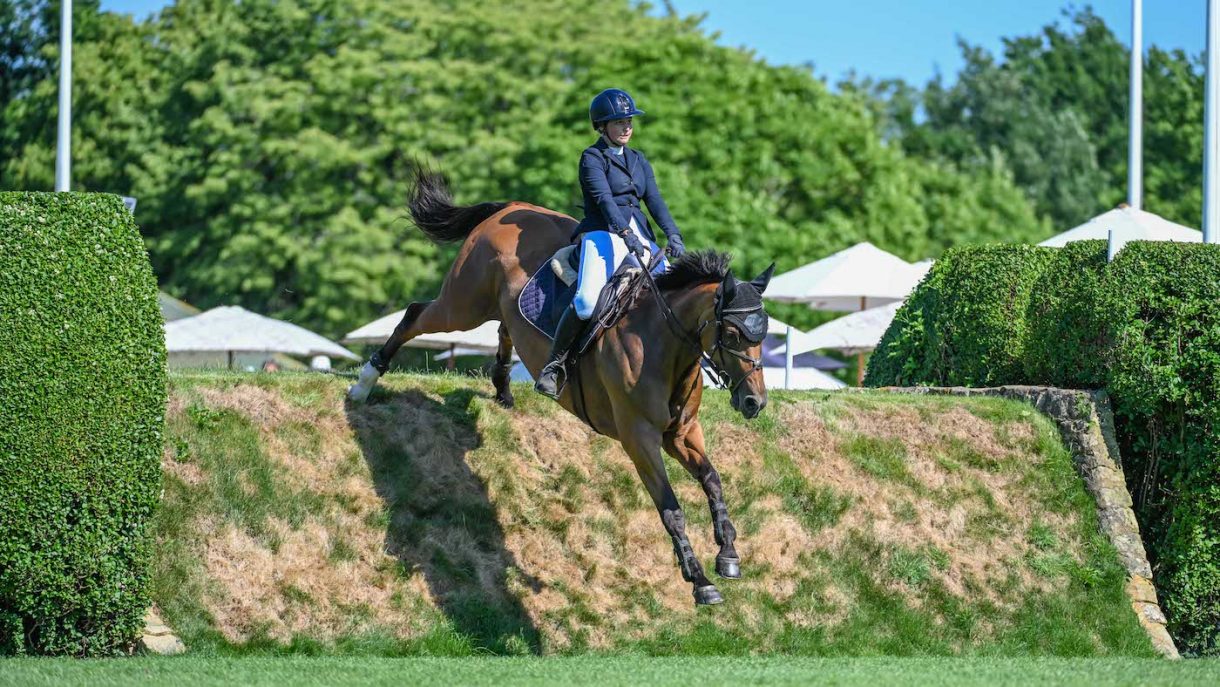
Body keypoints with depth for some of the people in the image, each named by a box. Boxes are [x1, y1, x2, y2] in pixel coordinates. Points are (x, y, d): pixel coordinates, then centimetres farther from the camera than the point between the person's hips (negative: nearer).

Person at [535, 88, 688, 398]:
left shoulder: (638, 160, 20)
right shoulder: (592, 158, 1)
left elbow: (655, 200, 9)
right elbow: (603, 197, -14)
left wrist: (673, 235, -9)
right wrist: (625, 233, -30)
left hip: (640, 236, 6)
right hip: (604, 233, -6)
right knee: (587, 301, -29)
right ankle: (554, 365, -17)